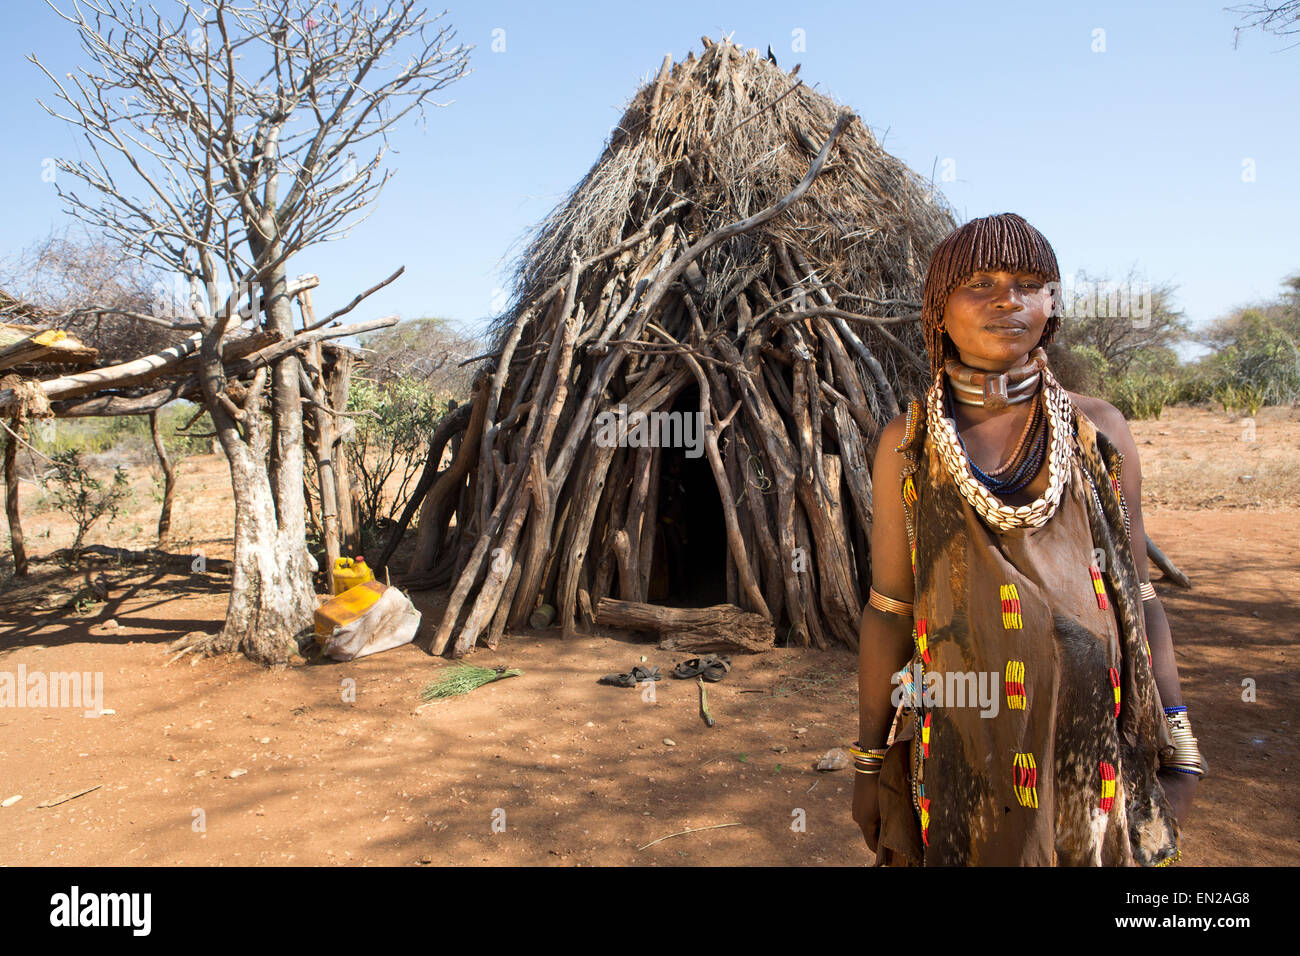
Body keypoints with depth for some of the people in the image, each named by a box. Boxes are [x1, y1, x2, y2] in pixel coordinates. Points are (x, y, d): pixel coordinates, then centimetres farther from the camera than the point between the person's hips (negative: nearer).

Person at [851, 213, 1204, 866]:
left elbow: (1135, 593, 4)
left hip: (1094, 741, 1)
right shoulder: (906, 444, -2)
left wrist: (1178, 753, 0)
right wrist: (869, 760, 1)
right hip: (960, 747, 0)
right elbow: (888, 607, 0)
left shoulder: (1098, 432, 0)